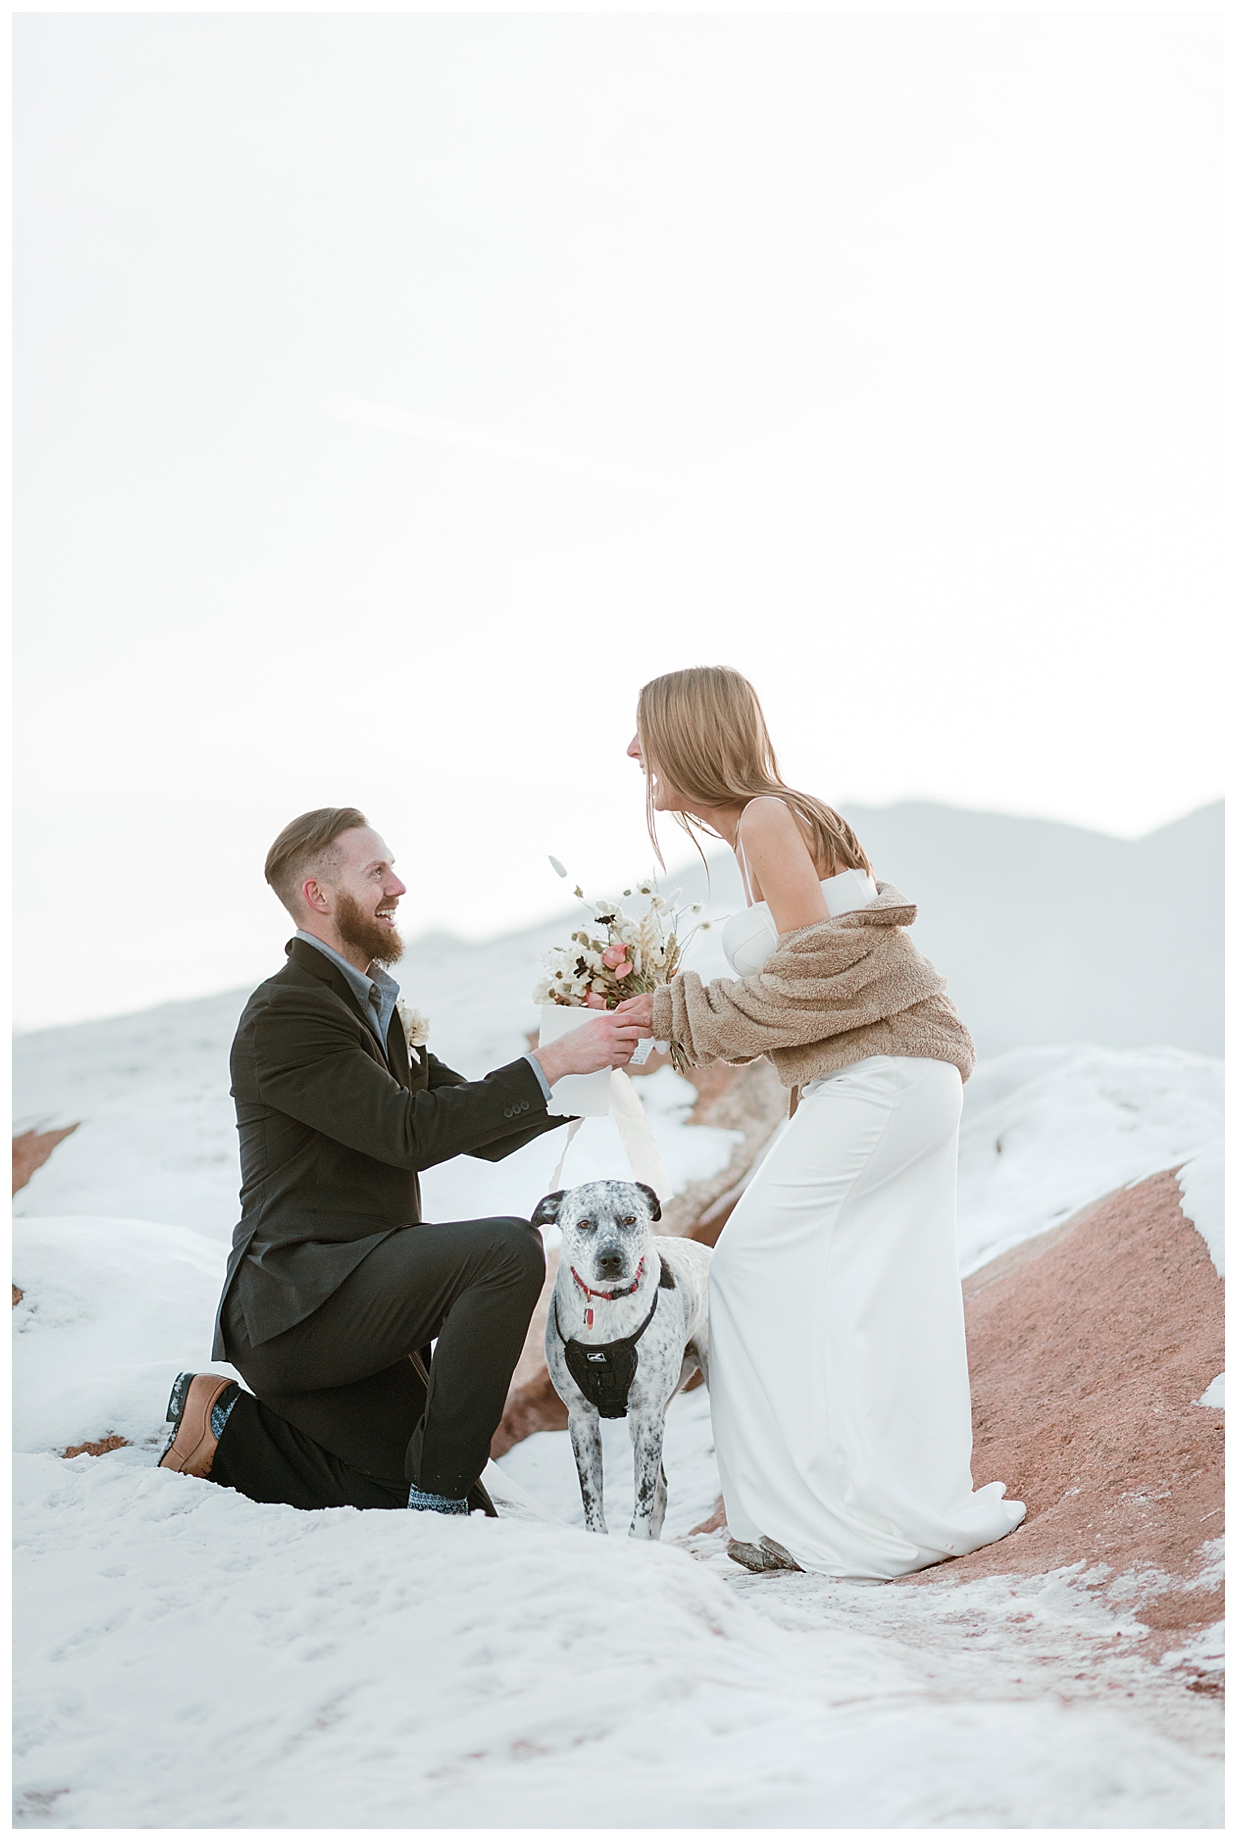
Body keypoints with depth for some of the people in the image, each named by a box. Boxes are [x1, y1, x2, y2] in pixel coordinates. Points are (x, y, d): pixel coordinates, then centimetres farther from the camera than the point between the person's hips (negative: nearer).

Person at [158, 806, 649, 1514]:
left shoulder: (372, 1005, 18)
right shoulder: (285, 1014, -13)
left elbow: (484, 1129, 16)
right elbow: (411, 1132, -24)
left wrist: (587, 1064, 3)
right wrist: (552, 1063, -23)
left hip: (353, 1308, 9)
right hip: (297, 1305, -9)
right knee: (508, 1248, -28)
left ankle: (231, 1423, 17)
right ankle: (439, 1492, -19)